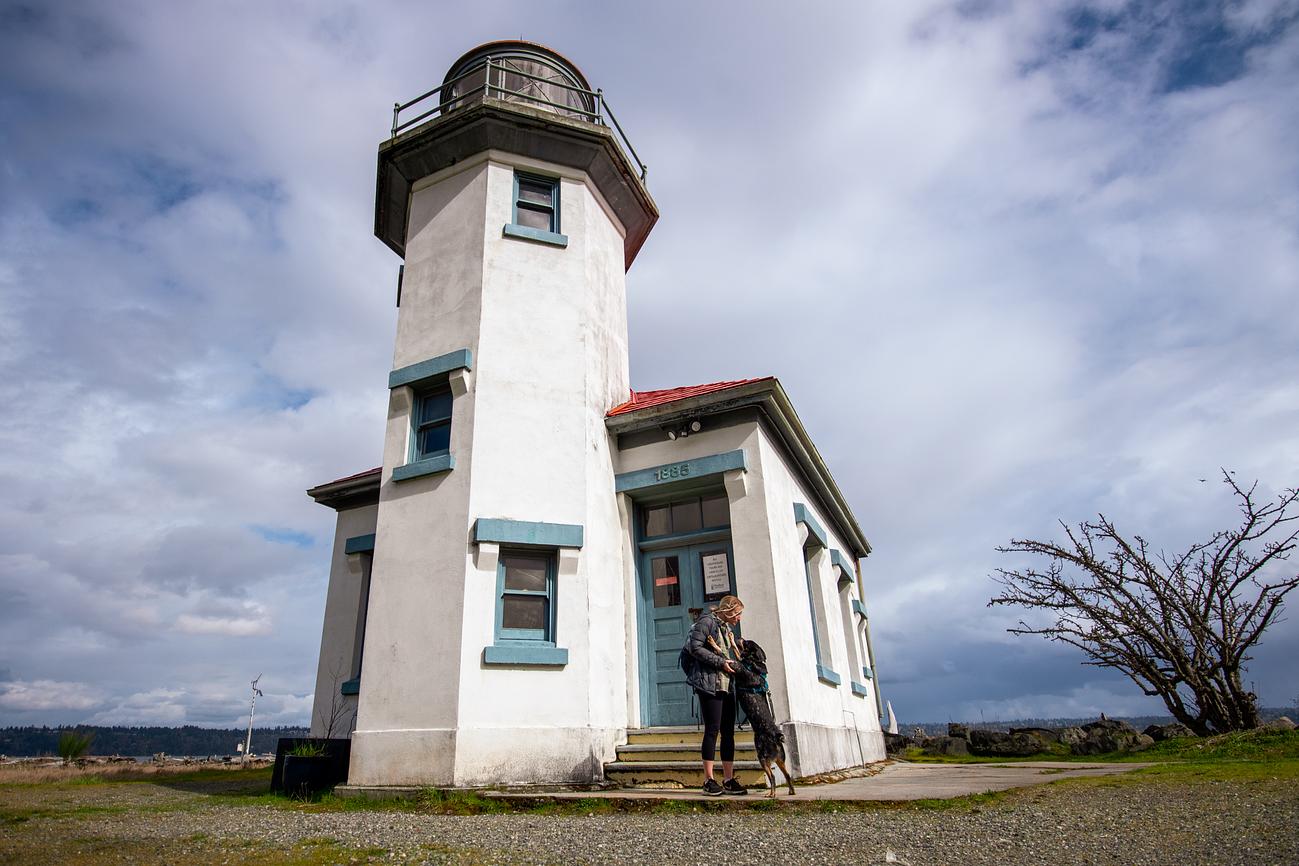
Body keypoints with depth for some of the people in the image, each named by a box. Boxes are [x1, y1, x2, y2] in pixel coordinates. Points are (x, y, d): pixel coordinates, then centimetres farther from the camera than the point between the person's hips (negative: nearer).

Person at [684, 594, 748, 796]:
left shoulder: (727, 629, 23)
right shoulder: (707, 622, -5)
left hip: (727, 686, 9)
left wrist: (736, 665, 6)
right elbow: (695, 648, -14)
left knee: (728, 732, 7)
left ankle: (728, 780, 12)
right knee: (712, 730, -6)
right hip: (709, 684, -9)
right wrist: (720, 662, -14)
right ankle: (709, 780, 1)